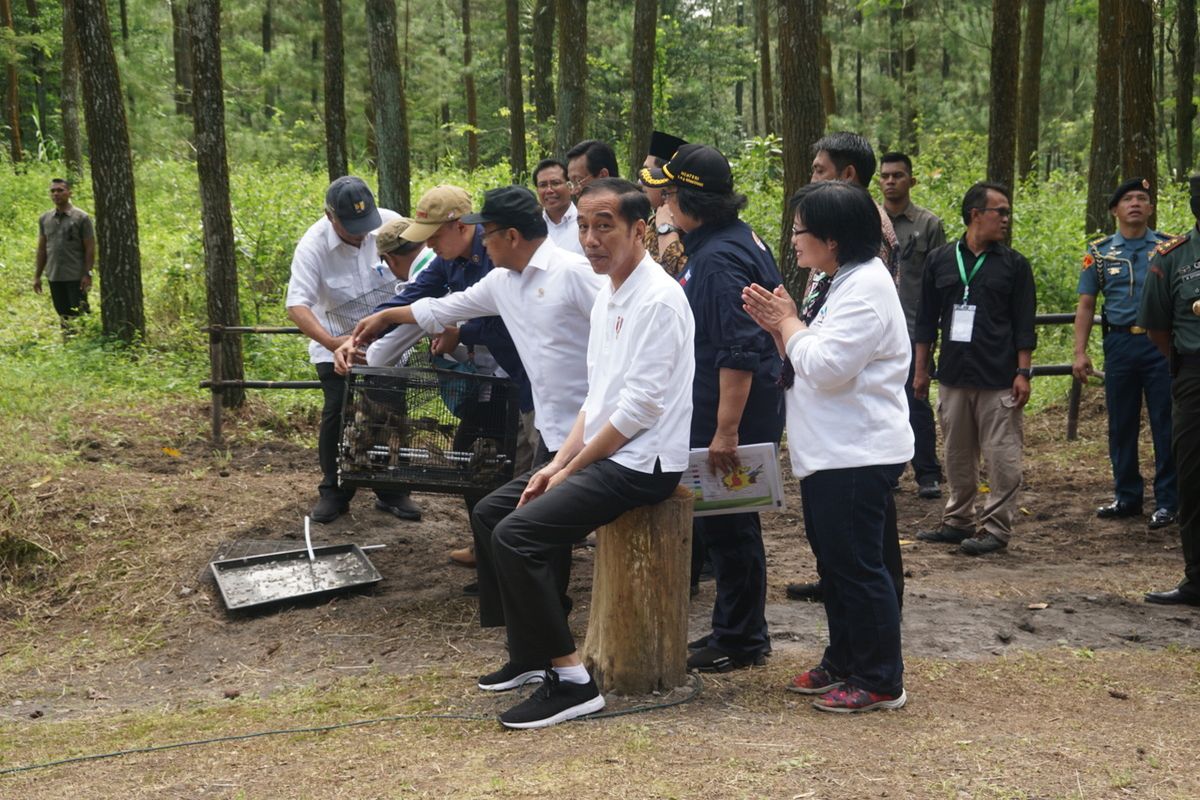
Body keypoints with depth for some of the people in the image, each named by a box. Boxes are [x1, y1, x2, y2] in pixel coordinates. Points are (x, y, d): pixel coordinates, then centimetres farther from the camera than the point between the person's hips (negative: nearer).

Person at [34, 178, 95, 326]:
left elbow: (90, 248, -5)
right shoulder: (44, 219, 10)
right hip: (54, 277, 4)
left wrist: (87, 274, -12)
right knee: (63, 315, 8)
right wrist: (37, 276, 10)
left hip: (76, 277, -4)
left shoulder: (81, 218, -4)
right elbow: (42, 249, 14)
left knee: (79, 315, -4)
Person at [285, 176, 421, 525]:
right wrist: (330, 342, -47)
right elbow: (297, 305, -31)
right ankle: (333, 492, 8)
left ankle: (391, 492, 17)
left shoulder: (391, 224, -17)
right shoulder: (313, 245, -23)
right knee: (337, 413, -8)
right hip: (336, 343, -2)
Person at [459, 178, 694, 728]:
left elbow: (639, 408, -20)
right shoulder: (608, 297, 13)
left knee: (516, 534, -22)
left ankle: (570, 681, -13)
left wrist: (572, 470, -12)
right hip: (600, 454, 10)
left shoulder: (658, 300, -17)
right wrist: (558, 463, 5)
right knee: (489, 514, 13)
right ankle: (532, 654, 21)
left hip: (641, 465, -10)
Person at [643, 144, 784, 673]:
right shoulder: (738, 239, 11)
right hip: (718, 411, 11)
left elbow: (739, 352, -27)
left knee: (727, 528, 0)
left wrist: (726, 431, -26)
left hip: (728, 415, -11)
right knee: (725, 526, 18)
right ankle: (735, 630, 29)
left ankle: (741, 641, 12)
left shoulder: (719, 259, -22)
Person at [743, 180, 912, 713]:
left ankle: (880, 681, 4)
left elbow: (826, 367, -24)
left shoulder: (865, 288, -17)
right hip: (830, 451, 11)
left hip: (860, 454, -11)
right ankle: (842, 662, 29)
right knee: (832, 560, 17)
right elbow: (808, 363, 19)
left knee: (856, 565, -5)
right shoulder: (840, 284, 16)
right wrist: (779, 327, 3)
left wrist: (789, 323, -10)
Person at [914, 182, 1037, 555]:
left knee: (1001, 455, -3)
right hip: (953, 376, 3)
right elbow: (926, 320, 12)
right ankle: (958, 521, 23)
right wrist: (921, 370, 10)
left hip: (998, 380, -3)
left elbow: (1024, 325, 1)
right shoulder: (940, 261, 7)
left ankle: (996, 528, 3)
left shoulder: (1013, 265, 2)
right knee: (957, 454, 12)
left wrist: (1023, 373, -5)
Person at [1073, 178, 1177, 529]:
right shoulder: (1100, 252, 8)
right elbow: (1085, 305, 8)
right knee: (1121, 426, 8)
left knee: (1166, 426, -1)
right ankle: (1127, 497, 20)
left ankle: (1167, 501, 8)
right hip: (1119, 345, 2)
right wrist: (1080, 353, 0)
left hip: (1161, 344, -2)